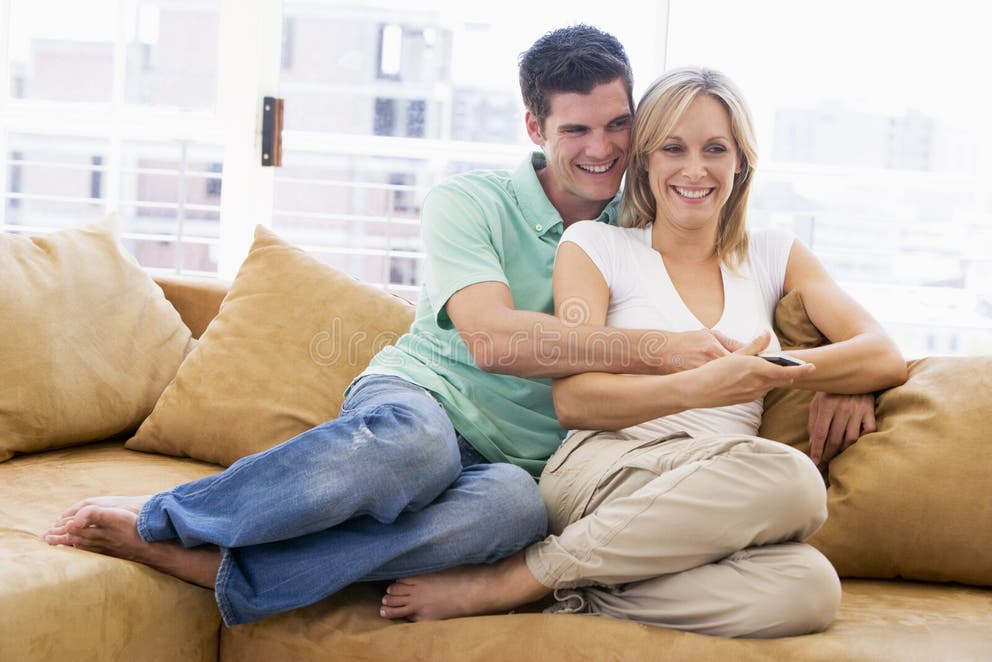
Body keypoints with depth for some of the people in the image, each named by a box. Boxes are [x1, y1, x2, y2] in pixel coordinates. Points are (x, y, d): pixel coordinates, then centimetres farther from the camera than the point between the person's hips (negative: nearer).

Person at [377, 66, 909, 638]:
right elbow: (573, 400, -2)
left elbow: (886, 359, 9)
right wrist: (695, 388, -20)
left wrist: (774, 370, -11)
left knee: (809, 586, -33)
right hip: (604, 468, -2)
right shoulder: (596, 245, 11)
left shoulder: (773, 257, 20)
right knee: (790, 476, -34)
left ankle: (576, 598, -21)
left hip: (725, 495, 3)